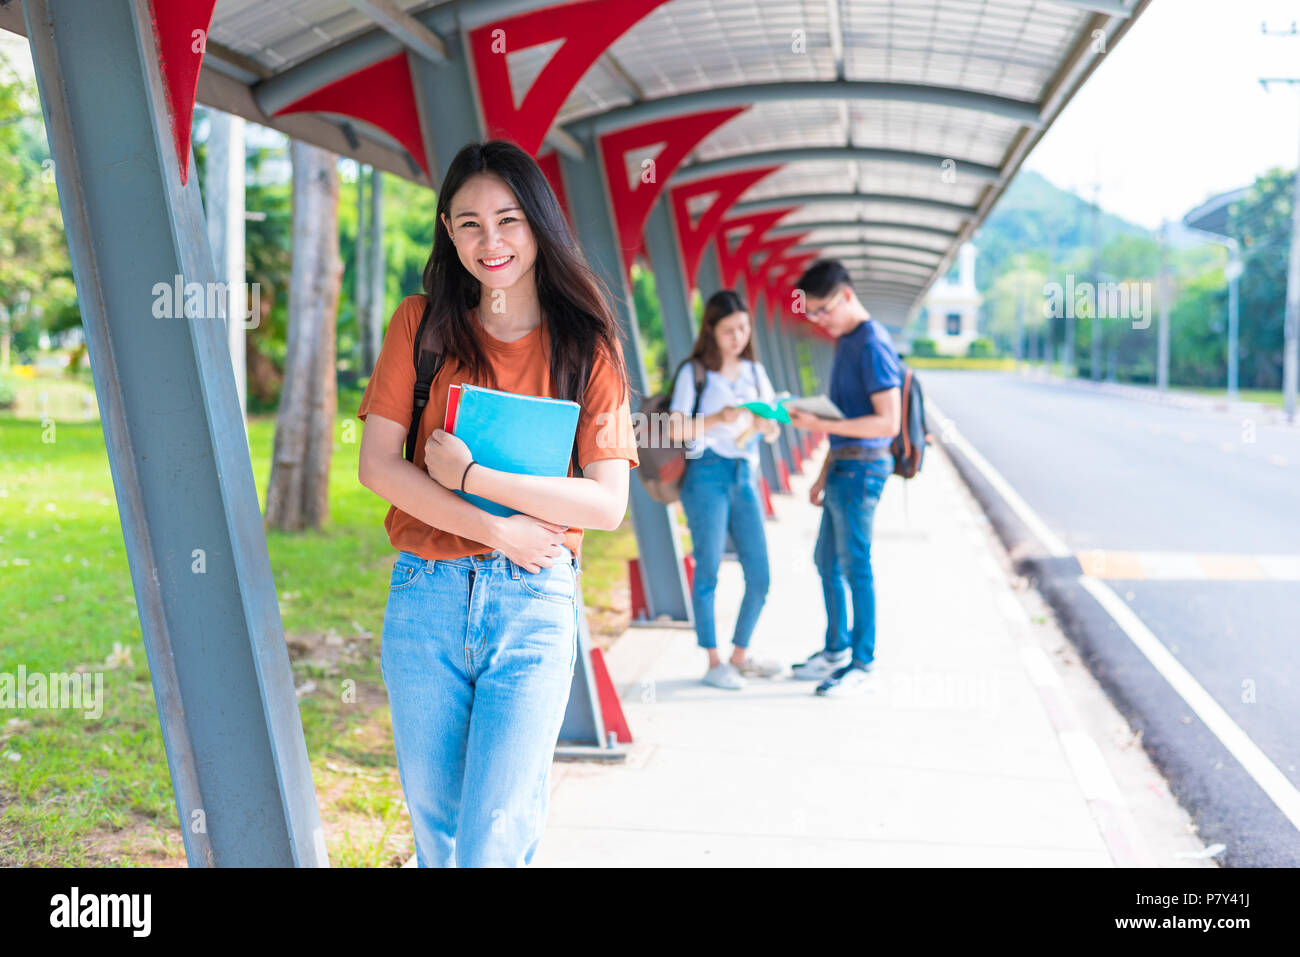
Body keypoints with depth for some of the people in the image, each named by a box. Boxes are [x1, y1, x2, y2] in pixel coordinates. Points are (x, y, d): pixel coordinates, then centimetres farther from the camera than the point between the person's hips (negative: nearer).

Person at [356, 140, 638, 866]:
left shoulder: (587, 345, 1)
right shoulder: (421, 324, 5)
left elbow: (608, 504, -6)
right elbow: (377, 465, -2)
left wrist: (472, 475, -14)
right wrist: (496, 529, -13)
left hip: (535, 604, -2)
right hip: (425, 597, 2)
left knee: (495, 842, -7)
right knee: (435, 828, 12)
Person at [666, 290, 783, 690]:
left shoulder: (755, 372, 15)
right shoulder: (694, 372, 0)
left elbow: (772, 433, 12)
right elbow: (676, 430, -10)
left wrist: (765, 423, -10)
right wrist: (718, 419, -24)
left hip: (745, 474, 5)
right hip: (706, 473, -5)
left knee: (759, 577, 2)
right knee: (709, 567, -6)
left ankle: (740, 656, 18)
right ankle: (713, 662, 2)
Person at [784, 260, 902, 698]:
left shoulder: (873, 344, -15)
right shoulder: (845, 341, 14)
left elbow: (887, 422, -21)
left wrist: (820, 425, -24)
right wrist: (824, 474, 20)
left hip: (862, 467, -10)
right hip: (843, 465, 10)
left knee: (854, 565, -3)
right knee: (827, 559, 16)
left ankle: (862, 664, 6)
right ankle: (836, 650, 28)